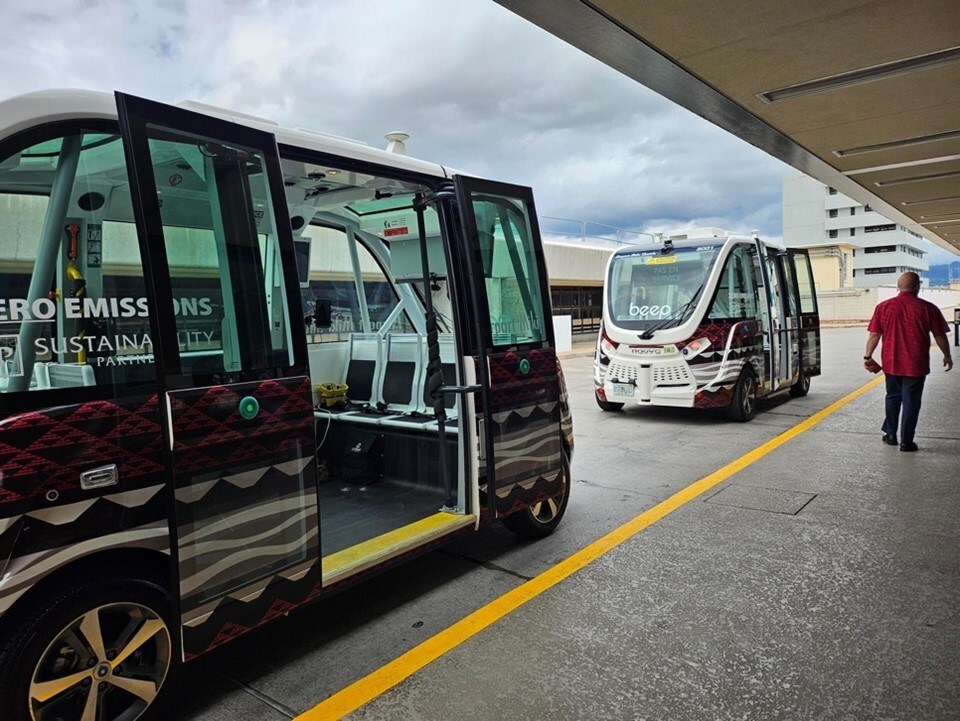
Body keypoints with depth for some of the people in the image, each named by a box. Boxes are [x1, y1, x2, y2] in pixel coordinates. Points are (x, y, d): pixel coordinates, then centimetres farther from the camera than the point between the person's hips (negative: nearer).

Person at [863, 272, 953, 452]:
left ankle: (890, 434, 24)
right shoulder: (927, 308, -7)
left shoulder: (883, 307, -3)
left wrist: (868, 357, 6)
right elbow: (940, 336, 0)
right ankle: (906, 441, 8)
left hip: (891, 363, 2)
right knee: (911, 402, 5)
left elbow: (874, 335, -2)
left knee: (893, 397, 19)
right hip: (916, 365, -2)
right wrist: (947, 356, 14)